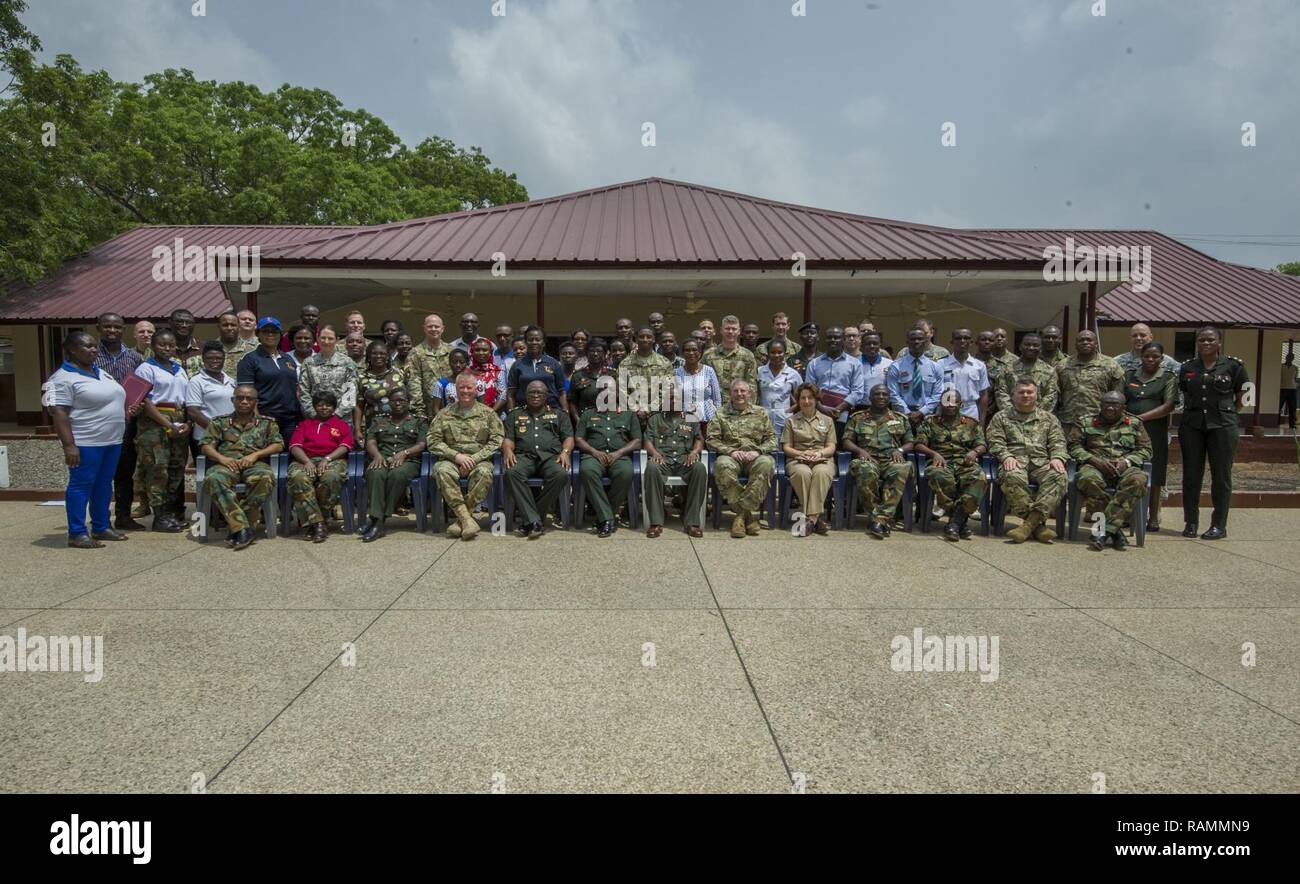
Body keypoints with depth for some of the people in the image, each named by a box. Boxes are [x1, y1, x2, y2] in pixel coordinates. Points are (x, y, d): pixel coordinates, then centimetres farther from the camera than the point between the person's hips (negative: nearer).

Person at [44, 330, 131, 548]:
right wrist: (69, 445, -22)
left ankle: (101, 527, 22)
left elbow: (115, 400, 29)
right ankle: (77, 534, 3)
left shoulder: (102, 373, 16)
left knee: (104, 484, 13)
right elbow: (58, 413, -17)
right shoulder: (64, 378, -11)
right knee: (81, 485, -3)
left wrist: (128, 411, 9)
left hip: (112, 441, 8)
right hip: (85, 443, -8)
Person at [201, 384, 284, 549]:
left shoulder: (267, 423, 21)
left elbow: (278, 445, 9)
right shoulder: (220, 422, 23)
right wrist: (221, 457, -7)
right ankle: (242, 527, -40)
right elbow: (206, 446, 14)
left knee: (266, 478, -38)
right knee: (213, 479, -37)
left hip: (255, 463, -1)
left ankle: (236, 526, -31)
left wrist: (255, 455, -6)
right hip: (227, 463, 1)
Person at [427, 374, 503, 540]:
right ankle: (466, 519, -34)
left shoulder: (487, 413, 12)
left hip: (478, 459, -1)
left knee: (484, 472, -35)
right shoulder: (444, 414, 15)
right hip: (450, 459, 1)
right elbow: (433, 441, 6)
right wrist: (456, 455, -10)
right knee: (442, 471, -34)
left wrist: (475, 458, -10)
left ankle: (460, 520, -27)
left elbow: (496, 440, 3)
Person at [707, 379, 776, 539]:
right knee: (723, 465, -38)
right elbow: (712, 439, 5)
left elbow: (772, 438, 11)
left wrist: (757, 451, -8)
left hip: (755, 456, 1)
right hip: (731, 456, -1)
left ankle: (743, 512, -31)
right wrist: (731, 451, -11)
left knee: (766, 463, -36)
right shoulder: (720, 414, 15)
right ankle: (748, 513, -28)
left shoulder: (761, 413, 18)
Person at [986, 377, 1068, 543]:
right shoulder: (1001, 417, 19)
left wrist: (1057, 457, -8)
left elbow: (1058, 442, 14)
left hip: (1042, 463, 2)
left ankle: (1030, 524, -37)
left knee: (1058, 476, -32)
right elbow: (995, 442, 7)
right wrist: (1006, 456, -13)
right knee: (1013, 477, -38)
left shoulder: (1049, 418, 25)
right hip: (1015, 462, -2)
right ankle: (1038, 524, -29)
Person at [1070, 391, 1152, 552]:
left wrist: (1126, 461, -7)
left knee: (1138, 480, -36)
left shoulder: (1135, 424, 21)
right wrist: (1095, 460, -11)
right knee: (1088, 480, -39)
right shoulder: (1085, 423, 17)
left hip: (1125, 466, 1)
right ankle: (1115, 529, -30)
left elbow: (1145, 449, 14)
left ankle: (1106, 528, -37)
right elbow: (1074, 446, 5)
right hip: (1095, 465, -1)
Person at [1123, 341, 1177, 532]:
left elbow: (1168, 406, -5)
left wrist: (1142, 417, -13)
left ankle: (1153, 518, 10)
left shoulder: (1169, 377, 5)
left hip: (1155, 432, -2)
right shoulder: (1129, 375, 13)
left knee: (1154, 477, 1)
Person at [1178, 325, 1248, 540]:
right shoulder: (1187, 367, 8)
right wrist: (1192, 411, 6)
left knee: (1221, 476, 2)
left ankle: (1219, 525, 9)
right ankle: (1191, 522, 14)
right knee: (1191, 475, 5)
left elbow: (1242, 397, 7)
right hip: (1192, 425, 3)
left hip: (1222, 425, -2)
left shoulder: (1233, 366, 0)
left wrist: (1226, 411, 5)